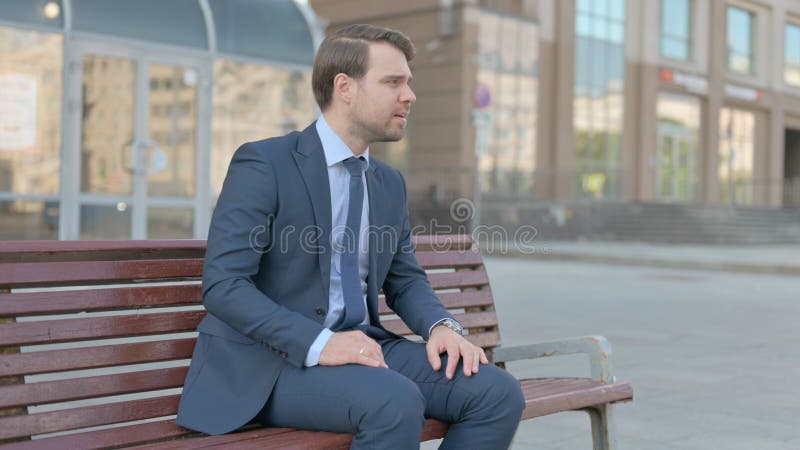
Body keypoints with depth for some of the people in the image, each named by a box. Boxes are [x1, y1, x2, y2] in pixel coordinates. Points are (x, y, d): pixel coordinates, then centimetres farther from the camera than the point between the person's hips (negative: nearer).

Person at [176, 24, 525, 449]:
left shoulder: (389, 183, 12)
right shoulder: (263, 164, -9)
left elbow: (405, 279, 18)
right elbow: (222, 283, -16)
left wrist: (441, 326, -5)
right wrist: (317, 343, -27)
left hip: (360, 347, 7)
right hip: (272, 359, -7)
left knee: (498, 393, -13)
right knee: (397, 403, -34)